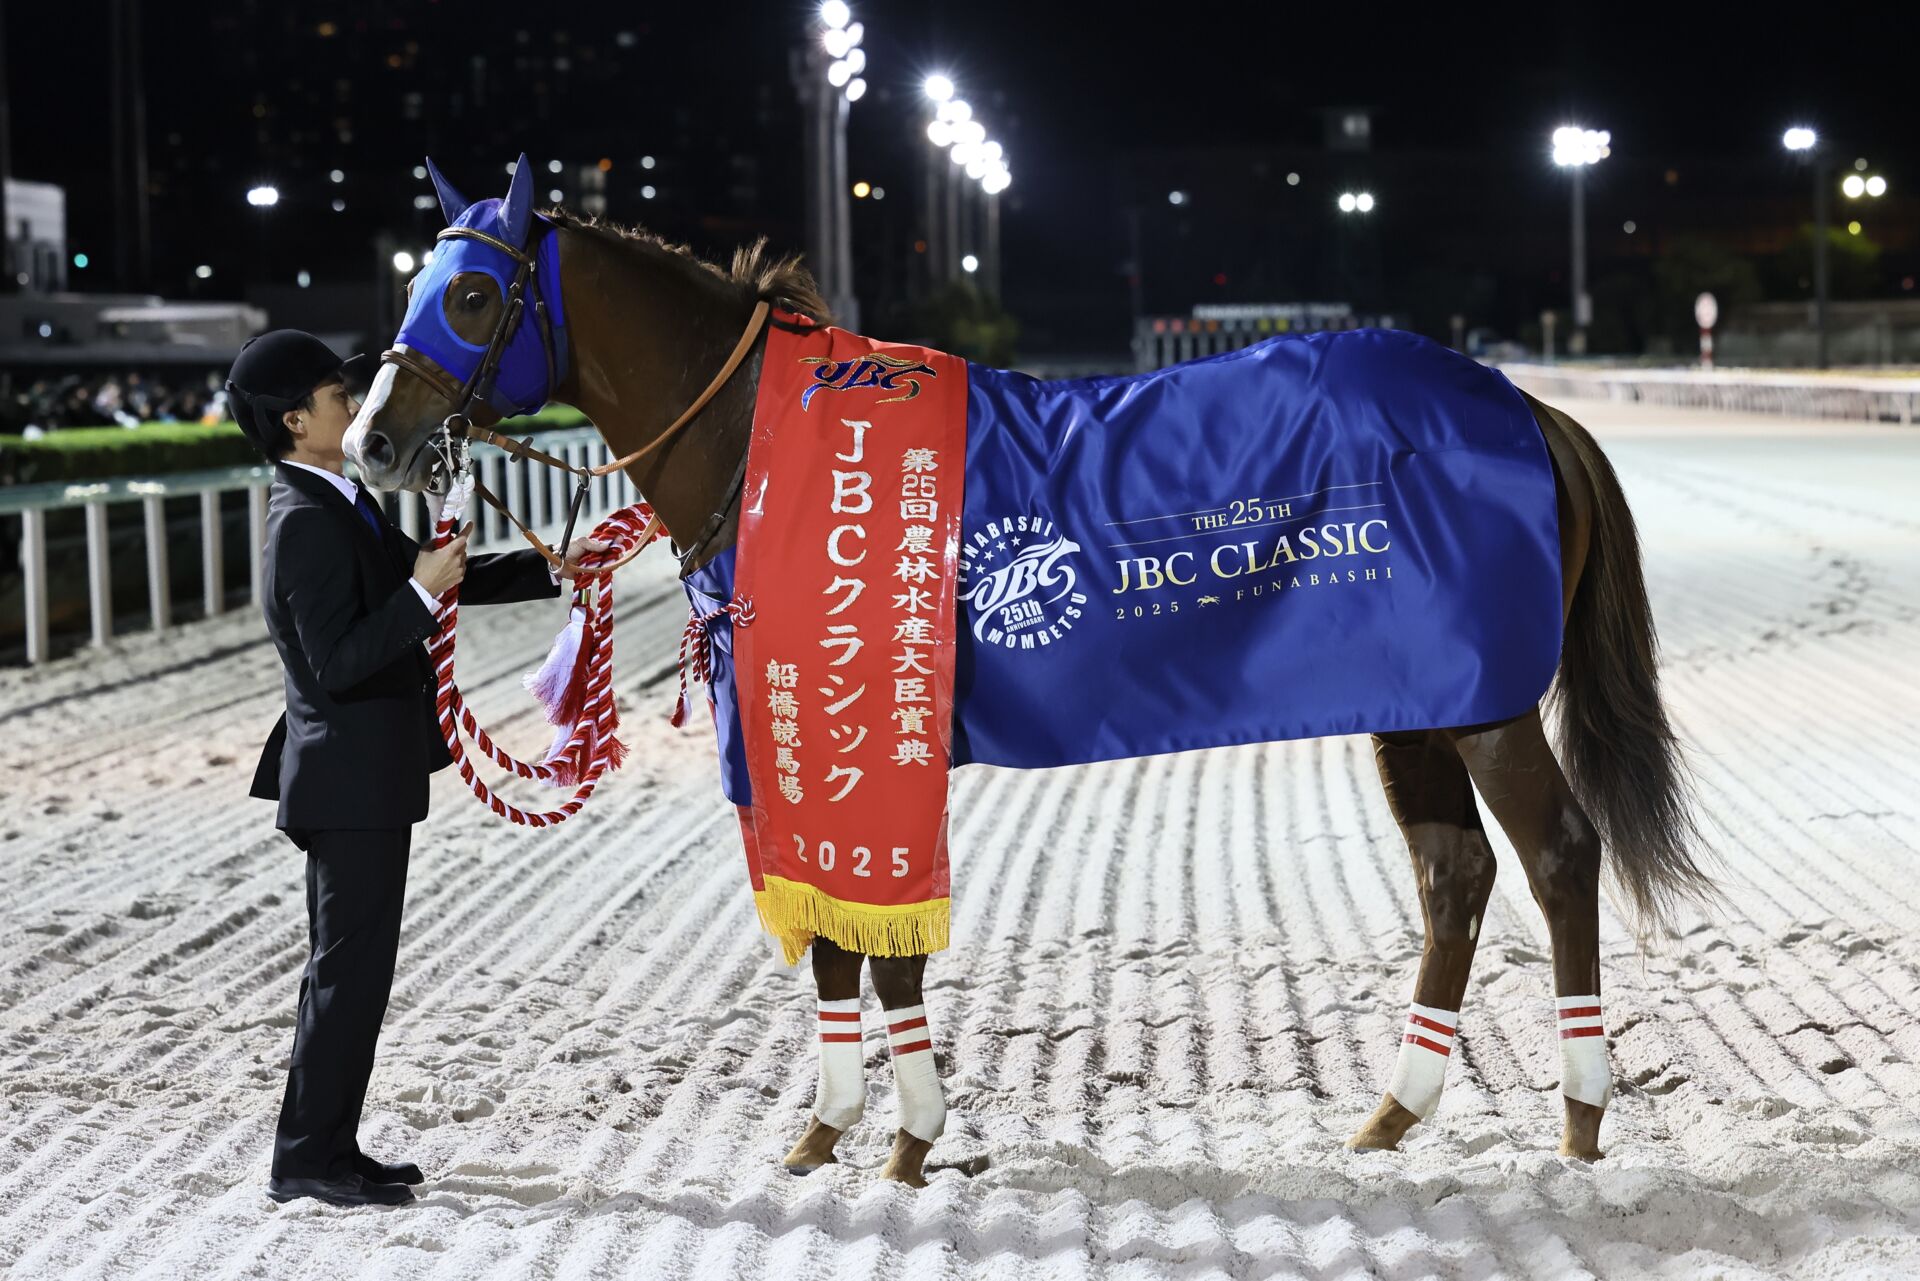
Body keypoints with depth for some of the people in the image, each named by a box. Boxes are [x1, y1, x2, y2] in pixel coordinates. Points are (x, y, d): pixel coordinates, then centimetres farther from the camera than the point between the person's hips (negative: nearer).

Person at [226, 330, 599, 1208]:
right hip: (352, 779, -10)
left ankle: (325, 1148, 21)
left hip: (362, 773, 10)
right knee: (351, 967, -4)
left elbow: (440, 577, 20)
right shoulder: (308, 522, -19)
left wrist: (549, 570, 16)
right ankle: (308, 1158, 4)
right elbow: (336, 663, -24)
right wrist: (420, 595, -23)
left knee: (348, 965, 14)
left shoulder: (338, 504, 13)